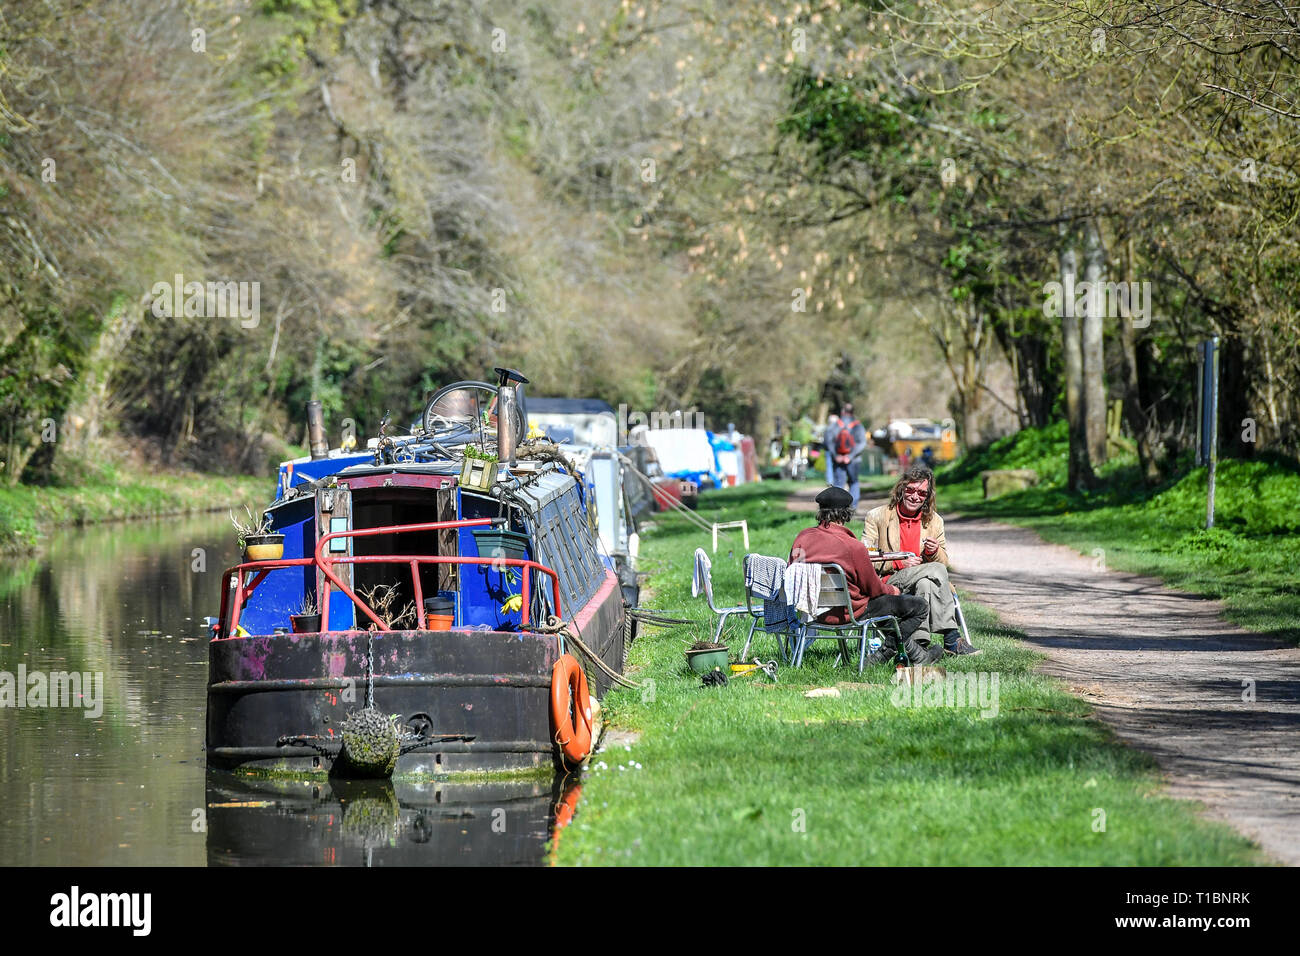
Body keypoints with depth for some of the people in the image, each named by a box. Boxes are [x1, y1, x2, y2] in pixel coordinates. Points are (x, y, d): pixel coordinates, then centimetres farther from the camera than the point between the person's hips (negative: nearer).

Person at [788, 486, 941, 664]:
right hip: (850, 612, -8)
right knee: (920, 607, 1)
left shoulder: (803, 537, -7)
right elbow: (873, 588, -13)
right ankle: (885, 653, 9)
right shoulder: (853, 546, -24)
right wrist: (892, 590, 12)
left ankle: (916, 654, 35)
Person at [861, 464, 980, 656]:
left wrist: (933, 553, -8)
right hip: (887, 586, -3)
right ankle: (951, 638, -32)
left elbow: (944, 562, 16)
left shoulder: (934, 521, 13)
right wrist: (898, 564, -15)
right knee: (936, 571, -29)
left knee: (925, 583, -35)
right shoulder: (877, 516, 3)